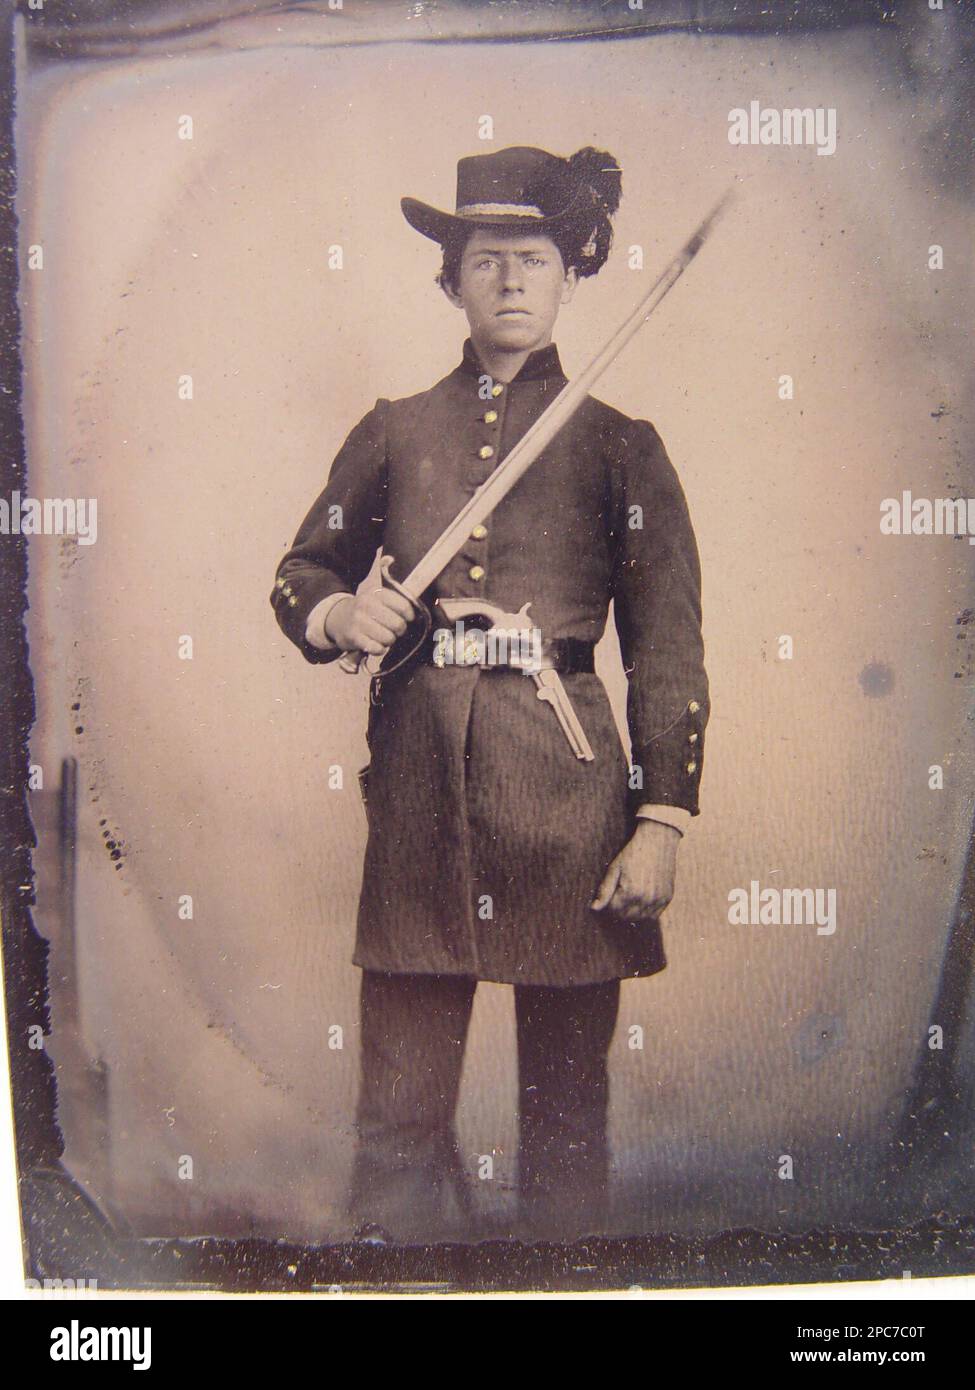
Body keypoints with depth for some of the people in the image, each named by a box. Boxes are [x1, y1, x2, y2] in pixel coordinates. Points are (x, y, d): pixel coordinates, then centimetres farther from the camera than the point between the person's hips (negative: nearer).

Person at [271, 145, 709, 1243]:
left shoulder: (617, 444, 6)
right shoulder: (392, 433, 12)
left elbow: (669, 652, 4)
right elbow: (299, 573, 22)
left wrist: (661, 824, -3)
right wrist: (338, 615, -2)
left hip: (567, 782, -1)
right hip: (418, 781, 2)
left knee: (566, 1104, 9)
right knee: (399, 1111, 5)